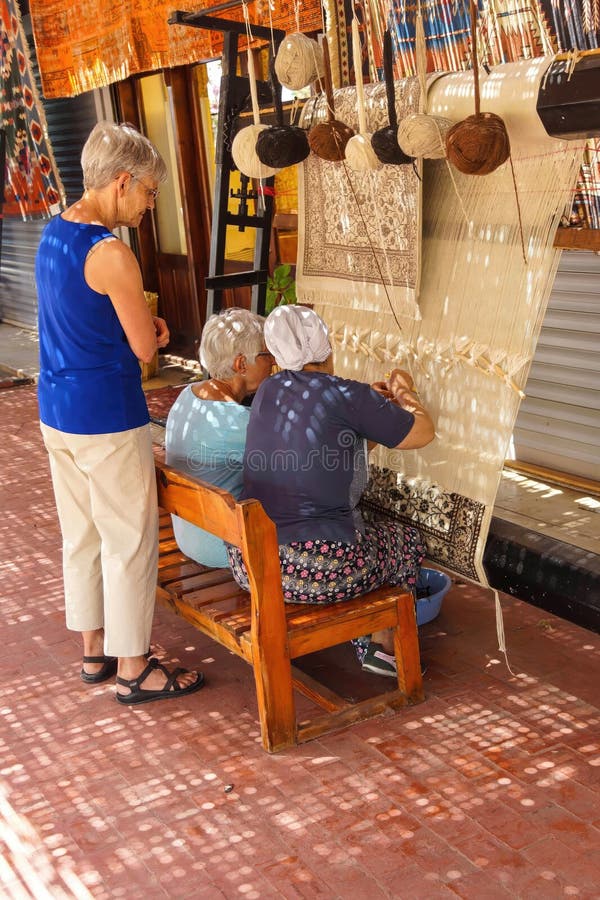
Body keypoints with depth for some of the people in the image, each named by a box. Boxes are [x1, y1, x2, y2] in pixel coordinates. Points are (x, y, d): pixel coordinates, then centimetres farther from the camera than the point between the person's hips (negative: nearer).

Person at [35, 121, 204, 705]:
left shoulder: (52, 234, 8)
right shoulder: (111, 254, -21)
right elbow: (145, 348, -15)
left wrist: (140, 326, 6)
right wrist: (152, 330, 7)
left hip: (56, 411, 9)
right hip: (106, 418, -9)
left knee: (81, 535, 18)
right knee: (129, 542, 3)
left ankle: (94, 649, 32)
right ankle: (133, 671, 15)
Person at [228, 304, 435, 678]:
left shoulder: (268, 392, 7)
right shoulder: (346, 395, -12)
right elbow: (423, 433, 1)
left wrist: (379, 398, 30)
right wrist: (405, 394, 21)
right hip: (318, 571, -7)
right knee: (406, 540, 23)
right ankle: (383, 648, 32)